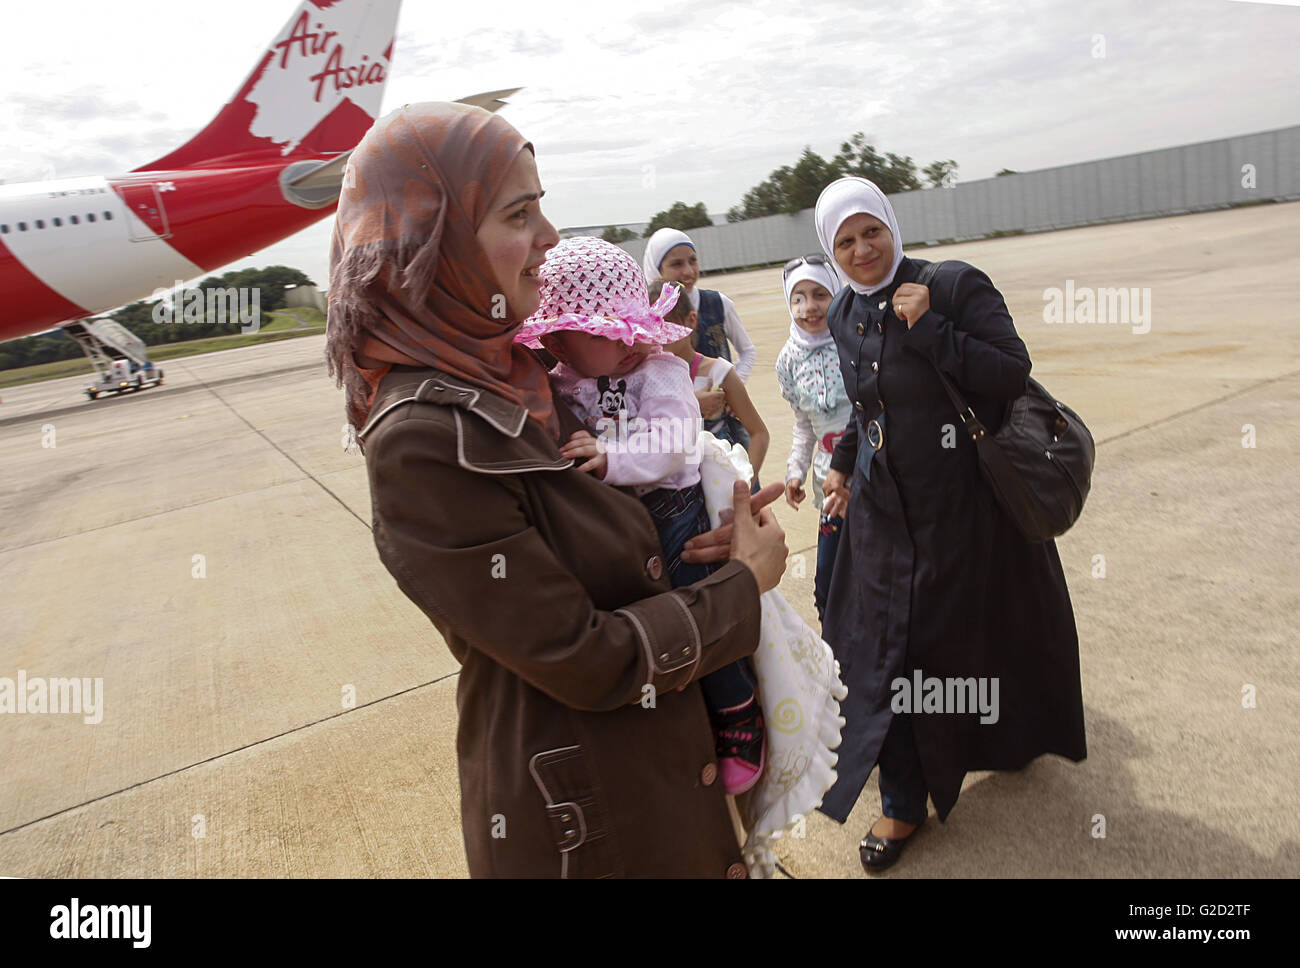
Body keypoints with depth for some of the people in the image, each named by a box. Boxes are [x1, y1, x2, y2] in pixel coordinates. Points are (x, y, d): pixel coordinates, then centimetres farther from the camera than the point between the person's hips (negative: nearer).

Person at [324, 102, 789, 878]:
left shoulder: (505, 371, -2)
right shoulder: (423, 440, -29)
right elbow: (585, 660, -25)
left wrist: (691, 548, -9)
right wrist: (743, 586, -13)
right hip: (587, 823, -7)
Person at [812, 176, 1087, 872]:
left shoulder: (956, 285, -13)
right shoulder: (843, 314, 4)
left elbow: (1013, 375, -19)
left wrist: (929, 327, -25)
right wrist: (844, 464, 18)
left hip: (965, 502, -4)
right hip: (883, 508, 5)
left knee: (979, 630, 13)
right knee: (886, 650, 7)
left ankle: (1013, 739, 47)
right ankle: (904, 804, 25)